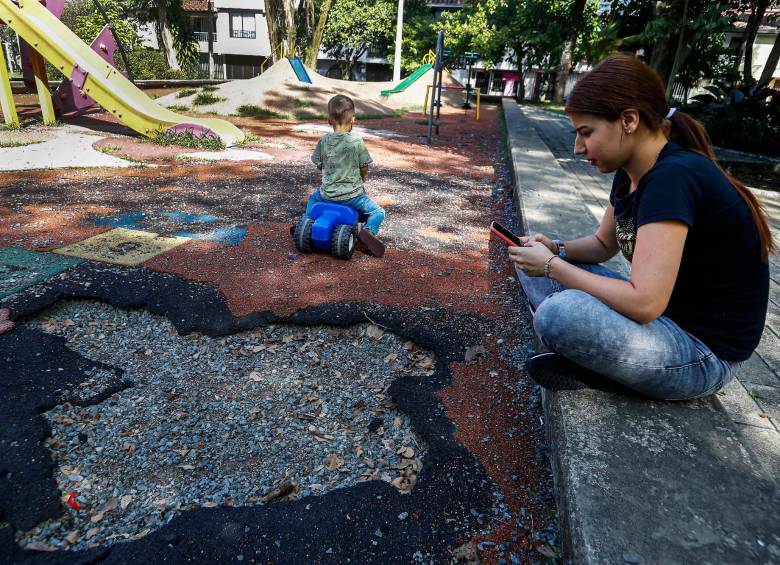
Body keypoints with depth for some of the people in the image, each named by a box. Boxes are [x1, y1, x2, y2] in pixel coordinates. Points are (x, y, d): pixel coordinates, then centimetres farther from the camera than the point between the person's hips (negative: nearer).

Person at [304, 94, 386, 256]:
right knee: (379, 212, 10)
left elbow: (319, 165, 6)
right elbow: (364, 169, -4)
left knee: (313, 197, 37)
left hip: (327, 194, 3)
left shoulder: (324, 140, -5)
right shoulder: (357, 141, -11)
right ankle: (368, 231, -17)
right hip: (352, 194, -3)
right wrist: (361, 178, 19)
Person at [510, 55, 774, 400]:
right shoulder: (631, 172, 1)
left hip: (704, 351, -9)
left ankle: (605, 370, -5)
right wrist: (556, 250, -4)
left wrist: (552, 266, -21)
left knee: (558, 314, -36)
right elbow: (603, 243, 17)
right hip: (662, 315, 9)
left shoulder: (674, 177, -26)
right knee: (533, 265, 4)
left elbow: (643, 302, -32)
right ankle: (591, 361, -6)